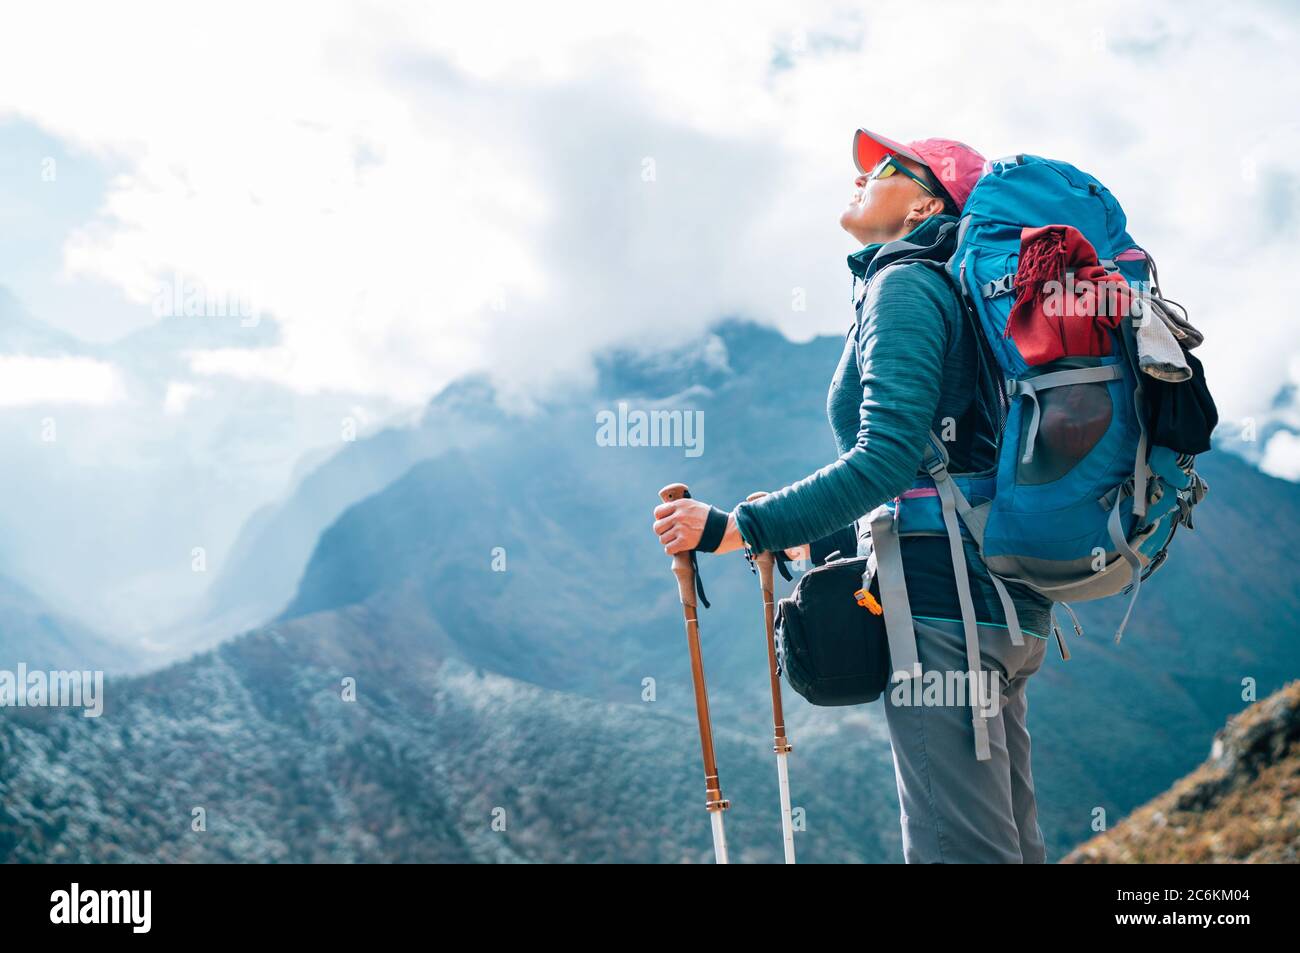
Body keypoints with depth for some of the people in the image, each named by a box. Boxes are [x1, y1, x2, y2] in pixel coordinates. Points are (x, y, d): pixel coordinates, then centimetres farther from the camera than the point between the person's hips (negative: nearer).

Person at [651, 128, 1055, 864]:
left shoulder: (905, 286, -8)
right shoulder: (954, 291, 21)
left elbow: (887, 459, -21)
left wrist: (739, 529, -20)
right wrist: (814, 540, 30)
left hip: (941, 603, -10)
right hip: (1000, 599, 10)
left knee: (959, 848, -6)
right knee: (1009, 844, 15)